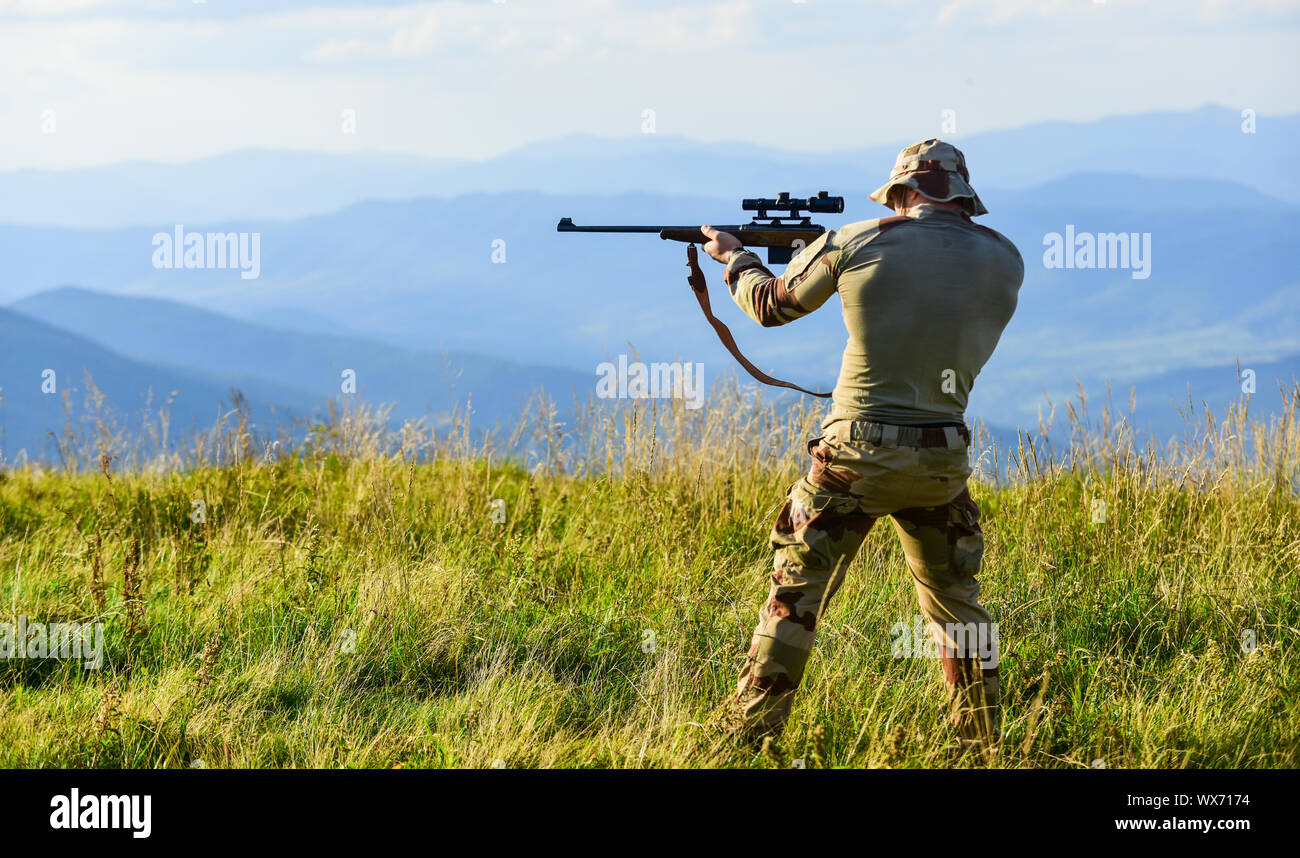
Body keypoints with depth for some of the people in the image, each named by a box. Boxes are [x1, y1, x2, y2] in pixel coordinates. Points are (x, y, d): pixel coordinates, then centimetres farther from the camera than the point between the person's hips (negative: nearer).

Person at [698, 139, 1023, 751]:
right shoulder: (1004, 261, 1)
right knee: (955, 602, 19)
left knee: (795, 595, 8)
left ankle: (749, 738, 8)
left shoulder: (856, 245, -6)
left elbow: (771, 305, 9)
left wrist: (734, 258, 30)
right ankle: (981, 741, 22)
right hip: (943, 463, 2)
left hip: (855, 455, -2)